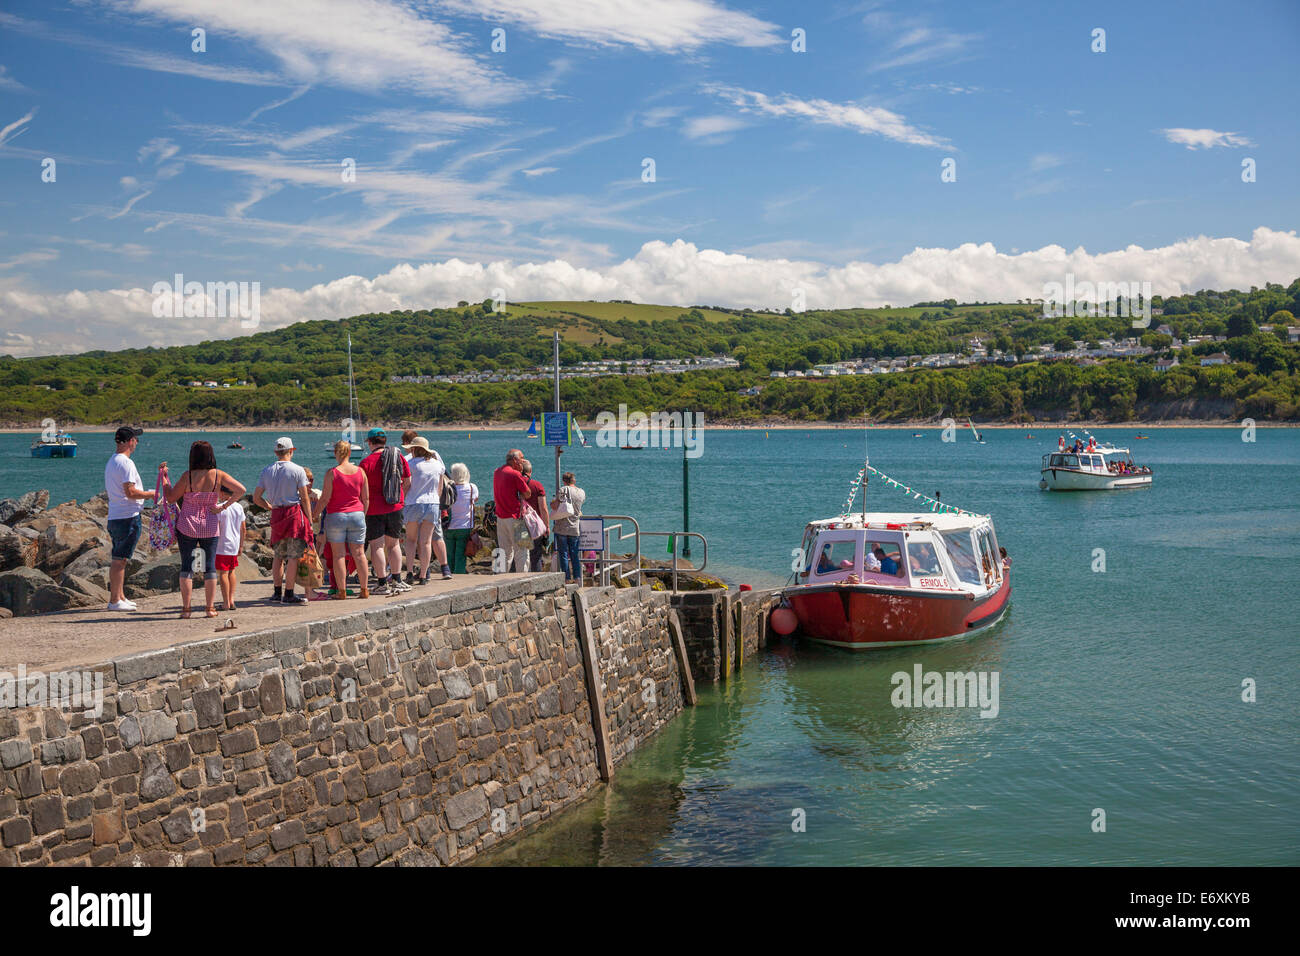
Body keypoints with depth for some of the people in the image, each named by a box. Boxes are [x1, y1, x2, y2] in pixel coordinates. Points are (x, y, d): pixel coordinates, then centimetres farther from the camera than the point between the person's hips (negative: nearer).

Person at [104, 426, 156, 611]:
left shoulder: (111, 462, 16)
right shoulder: (126, 463, -16)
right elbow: (130, 492, -21)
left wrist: (143, 494, 23)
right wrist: (150, 494, -6)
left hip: (114, 517, 10)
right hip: (128, 517, -10)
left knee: (118, 559, 16)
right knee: (120, 559, -6)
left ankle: (119, 596, 23)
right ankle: (115, 601, -4)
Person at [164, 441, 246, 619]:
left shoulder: (188, 476, -12)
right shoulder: (218, 475, -6)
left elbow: (171, 498, -4)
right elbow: (240, 490, -10)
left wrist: (164, 477, 5)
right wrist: (223, 506, -6)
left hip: (187, 527, -1)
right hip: (210, 527, 1)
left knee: (186, 566, 5)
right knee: (210, 567, 8)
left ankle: (186, 608, 3)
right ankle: (211, 608, 7)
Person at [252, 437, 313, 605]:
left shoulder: (267, 471, 9)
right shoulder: (297, 470, -6)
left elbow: (256, 498, 7)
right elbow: (305, 498, -7)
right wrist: (309, 521, -2)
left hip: (276, 514, 5)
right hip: (295, 512, -5)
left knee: (279, 555, 16)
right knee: (294, 556, -3)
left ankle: (277, 591, 20)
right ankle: (288, 594, -4)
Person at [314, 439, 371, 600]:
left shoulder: (331, 473, -8)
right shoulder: (360, 472, 1)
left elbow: (325, 499, -9)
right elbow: (366, 499, 6)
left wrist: (313, 515, 2)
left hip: (336, 516, -3)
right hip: (357, 515, 3)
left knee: (338, 555, 3)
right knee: (359, 553, 9)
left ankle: (341, 591, 3)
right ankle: (365, 589, 10)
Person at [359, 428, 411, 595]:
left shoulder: (367, 462, -10)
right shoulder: (398, 457, 4)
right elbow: (408, 483, 11)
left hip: (374, 510, -4)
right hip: (395, 508, 4)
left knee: (377, 546, 0)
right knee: (393, 544, 15)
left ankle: (383, 584, -1)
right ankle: (396, 581, 16)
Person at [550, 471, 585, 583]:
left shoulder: (563, 490, -9)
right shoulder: (582, 493, 7)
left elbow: (556, 506, -16)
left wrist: (552, 504, 5)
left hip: (562, 528, -4)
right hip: (575, 528, 4)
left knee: (563, 555, 1)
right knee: (574, 555, 12)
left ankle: (567, 579, 0)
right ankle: (577, 578, 9)